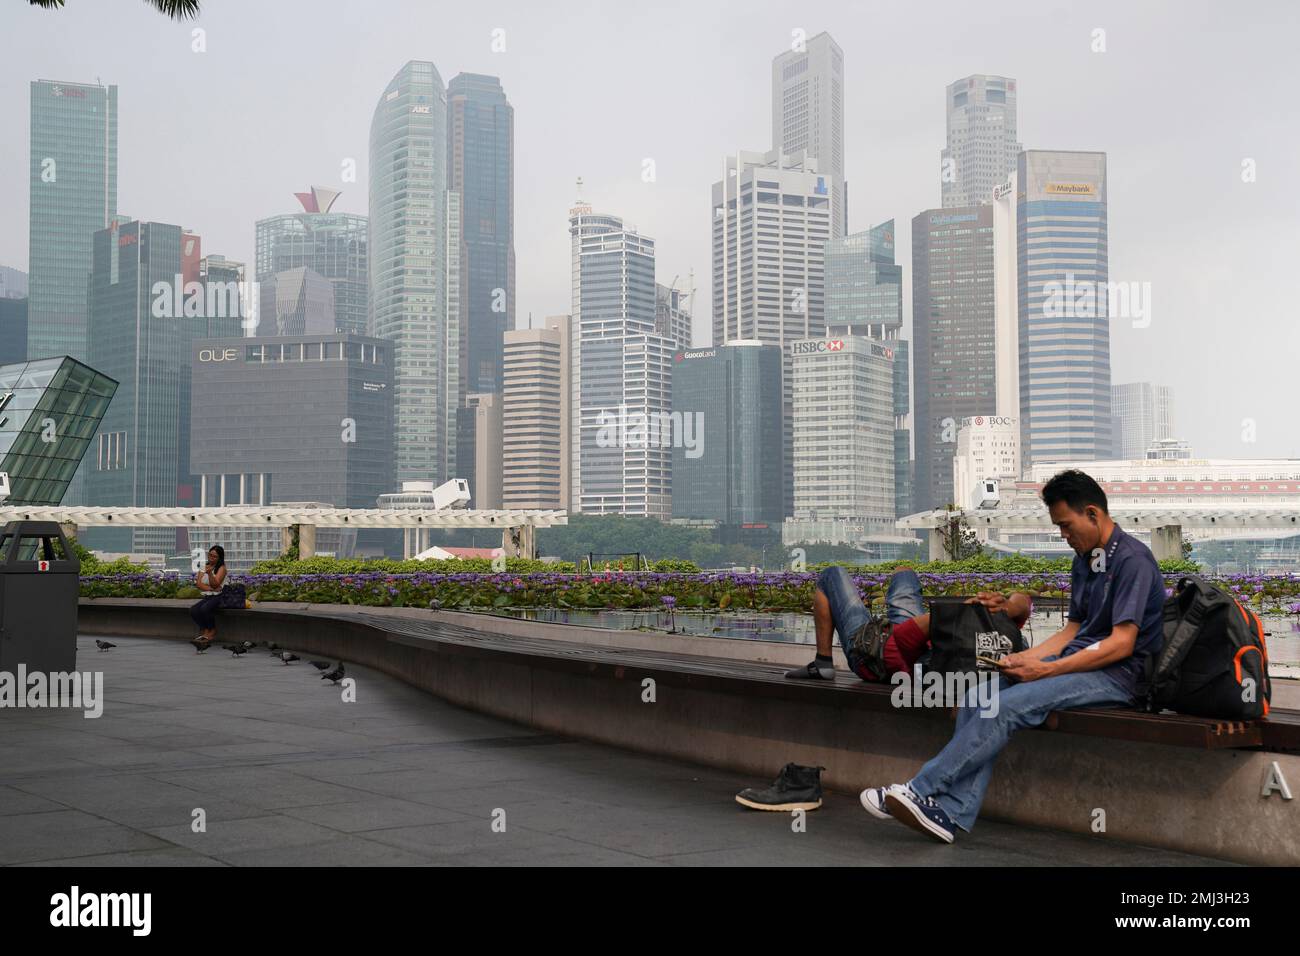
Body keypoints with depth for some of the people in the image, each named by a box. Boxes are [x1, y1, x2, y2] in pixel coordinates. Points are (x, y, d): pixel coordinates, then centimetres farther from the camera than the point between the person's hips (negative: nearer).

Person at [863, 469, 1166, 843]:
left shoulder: (1132, 559, -12)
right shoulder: (1084, 561, 18)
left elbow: (1122, 644, -18)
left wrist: (1046, 669, -19)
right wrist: (1023, 659, 3)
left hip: (1116, 675, -9)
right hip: (1078, 662, 9)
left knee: (1008, 705, -27)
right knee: (980, 695, -13)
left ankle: (919, 791, -22)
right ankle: (952, 813, -22)